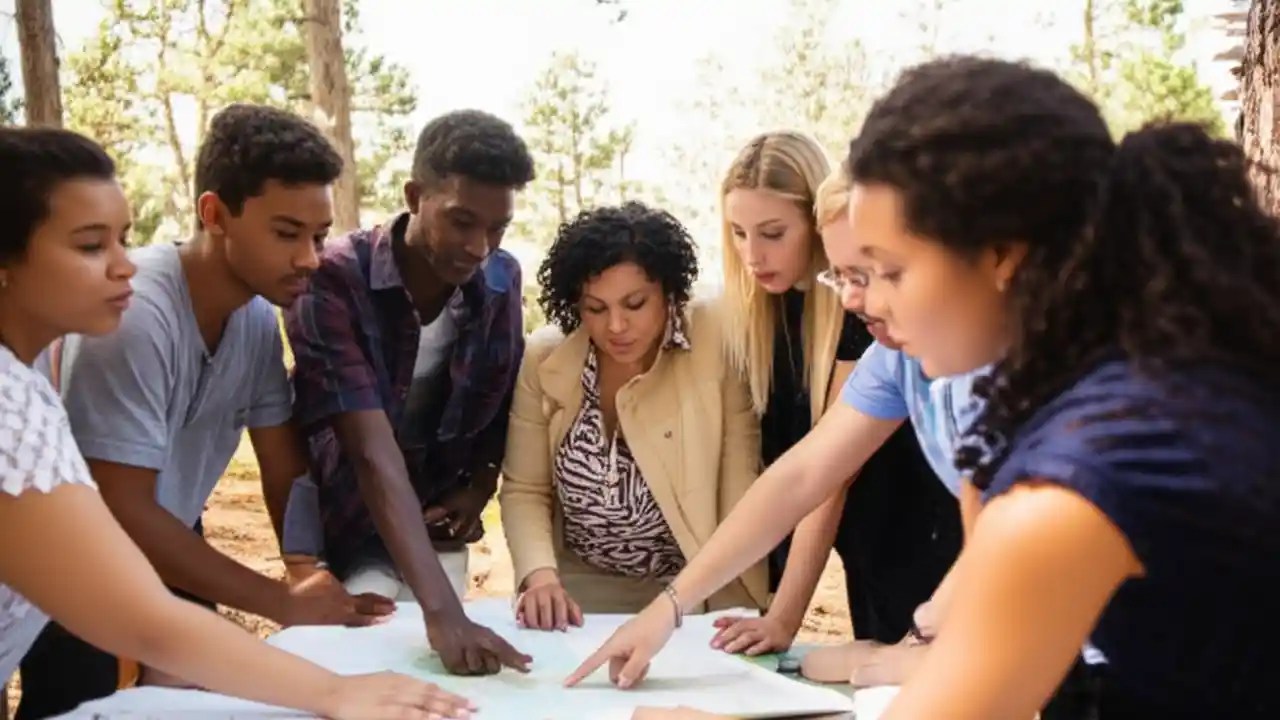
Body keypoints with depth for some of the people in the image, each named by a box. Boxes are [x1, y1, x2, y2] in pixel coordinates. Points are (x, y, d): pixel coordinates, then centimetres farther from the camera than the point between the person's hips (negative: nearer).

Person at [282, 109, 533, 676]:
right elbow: (373, 453, -37)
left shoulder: (501, 280, -12)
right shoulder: (332, 281, -29)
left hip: (435, 526, 4)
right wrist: (441, 611, -46)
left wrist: (480, 484, -7)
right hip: (344, 526, -4)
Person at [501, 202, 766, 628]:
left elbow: (742, 487, -11)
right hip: (579, 590, 2)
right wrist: (540, 576, -16)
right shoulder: (543, 358, -5)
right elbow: (524, 490, 0)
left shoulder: (717, 346, -14)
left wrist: (738, 607, -16)